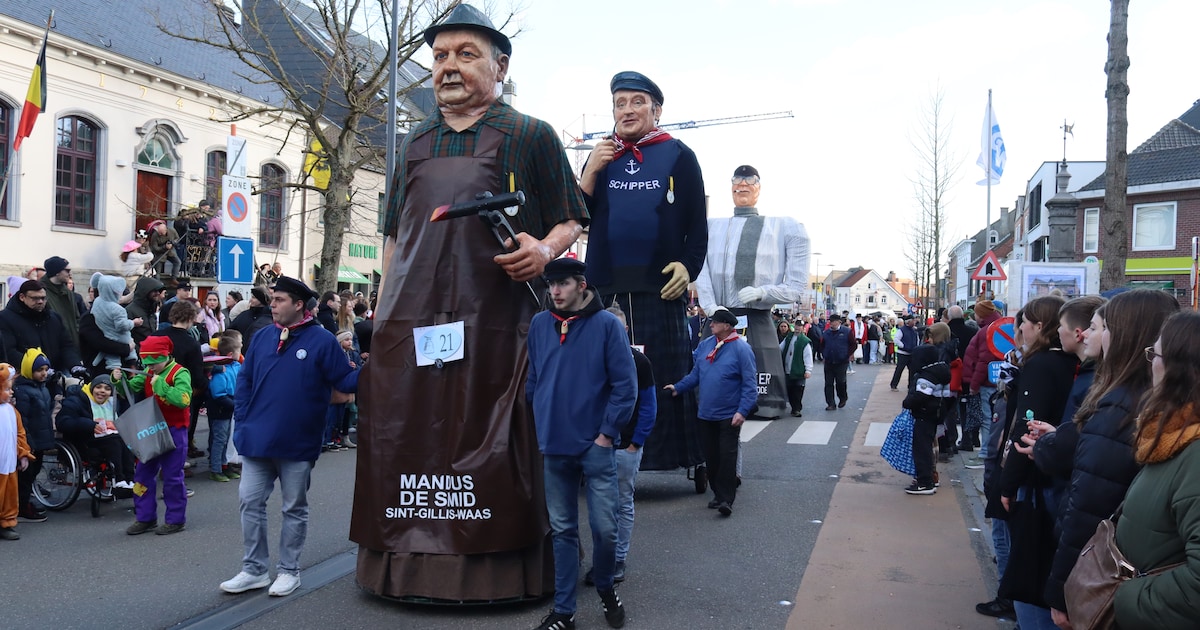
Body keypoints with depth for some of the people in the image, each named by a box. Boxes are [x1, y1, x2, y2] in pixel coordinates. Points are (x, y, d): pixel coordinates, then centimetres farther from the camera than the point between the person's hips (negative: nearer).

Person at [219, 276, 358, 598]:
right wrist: (243, 420, 3)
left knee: (295, 509, 9)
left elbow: (345, 381, -7)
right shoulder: (262, 337, 6)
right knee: (251, 502, 8)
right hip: (257, 439, 5)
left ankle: (289, 571, 22)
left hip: (297, 443, -4)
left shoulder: (322, 340, -8)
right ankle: (254, 570, 20)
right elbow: (244, 380, 11)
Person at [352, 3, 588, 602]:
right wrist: (381, 313, 17)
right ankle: (406, 561, 18)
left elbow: (570, 220, 6)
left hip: (495, 321, -4)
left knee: (492, 447, -2)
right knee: (406, 440, 5)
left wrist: (544, 249, -16)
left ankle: (500, 565, 11)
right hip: (410, 319, 5)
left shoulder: (530, 136, 7)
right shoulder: (414, 144, 20)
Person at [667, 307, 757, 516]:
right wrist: (678, 387, 10)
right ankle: (718, 493, 25)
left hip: (729, 415, -6)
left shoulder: (741, 348, -11)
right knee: (711, 456, 11)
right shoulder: (705, 345, 7)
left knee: (727, 456, -4)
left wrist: (742, 411, -19)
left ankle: (726, 499, 2)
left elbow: (750, 383, -13)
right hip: (706, 413, 6)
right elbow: (696, 374, 17)